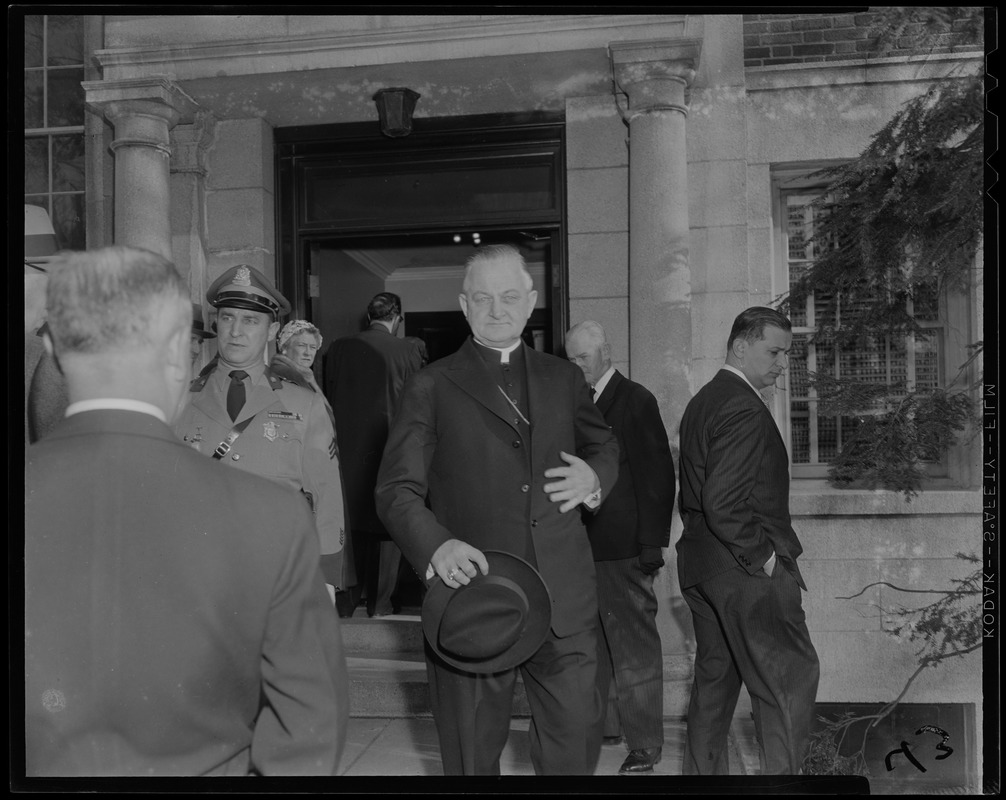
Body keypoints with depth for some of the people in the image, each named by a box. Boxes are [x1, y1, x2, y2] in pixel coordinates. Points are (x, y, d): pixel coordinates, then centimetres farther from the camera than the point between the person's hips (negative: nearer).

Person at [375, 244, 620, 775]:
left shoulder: (564, 378, 12)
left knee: (576, 746, 12)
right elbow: (396, 489, -4)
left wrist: (595, 473, 1)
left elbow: (603, 445, 25)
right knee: (472, 756, 12)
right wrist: (436, 545, -24)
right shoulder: (431, 387, 1)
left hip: (563, 600, 3)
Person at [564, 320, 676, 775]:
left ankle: (644, 743, 14)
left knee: (635, 646, 4)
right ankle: (602, 721, 30)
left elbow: (657, 476, -8)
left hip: (622, 549, -6)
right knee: (594, 643, 16)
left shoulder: (635, 401, -6)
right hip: (583, 546, 6)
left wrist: (652, 544, -12)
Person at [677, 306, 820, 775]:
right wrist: (763, 557, -15)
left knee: (714, 677, 18)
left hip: (700, 565, 10)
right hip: (747, 570, -10)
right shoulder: (744, 409, -18)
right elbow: (723, 504, -25)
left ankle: (703, 770, 28)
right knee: (790, 679, 3)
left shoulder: (701, 401, 12)